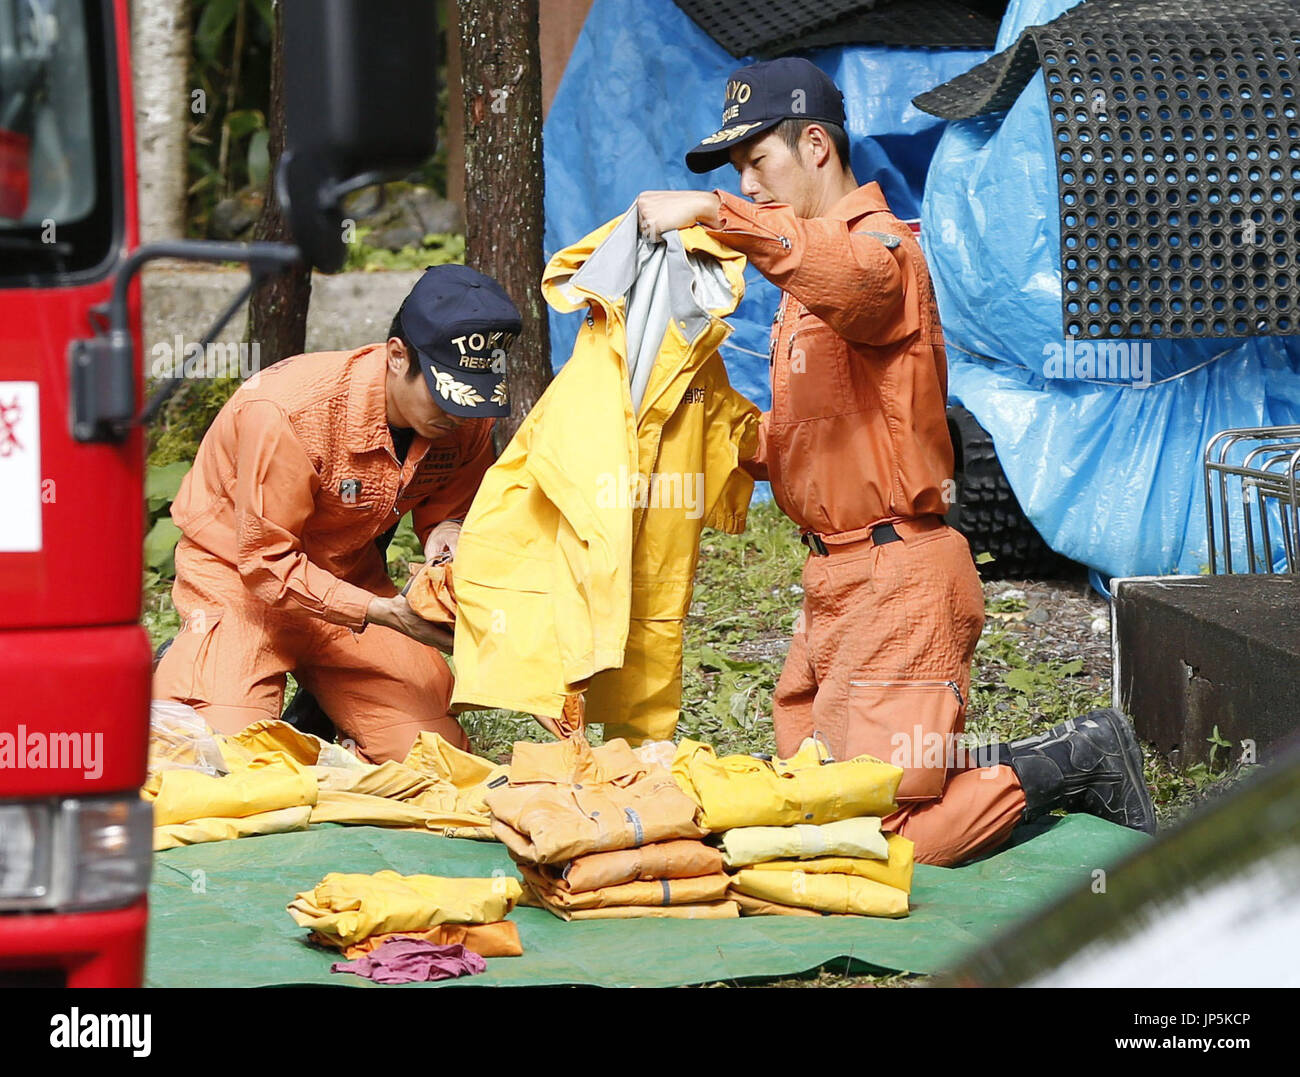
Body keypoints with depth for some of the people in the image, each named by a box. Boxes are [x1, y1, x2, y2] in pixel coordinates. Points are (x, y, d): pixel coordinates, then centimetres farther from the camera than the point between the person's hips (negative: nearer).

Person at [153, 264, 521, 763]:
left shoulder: (468, 417, -14)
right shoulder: (286, 411, -32)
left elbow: (449, 507, 4)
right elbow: (267, 562, -26)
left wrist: (447, 531, -23)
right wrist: (381, 612, -37)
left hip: (349, 578, 5)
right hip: (240, 579, -5)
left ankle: (318, 710, 20)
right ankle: (177, 671, 11)